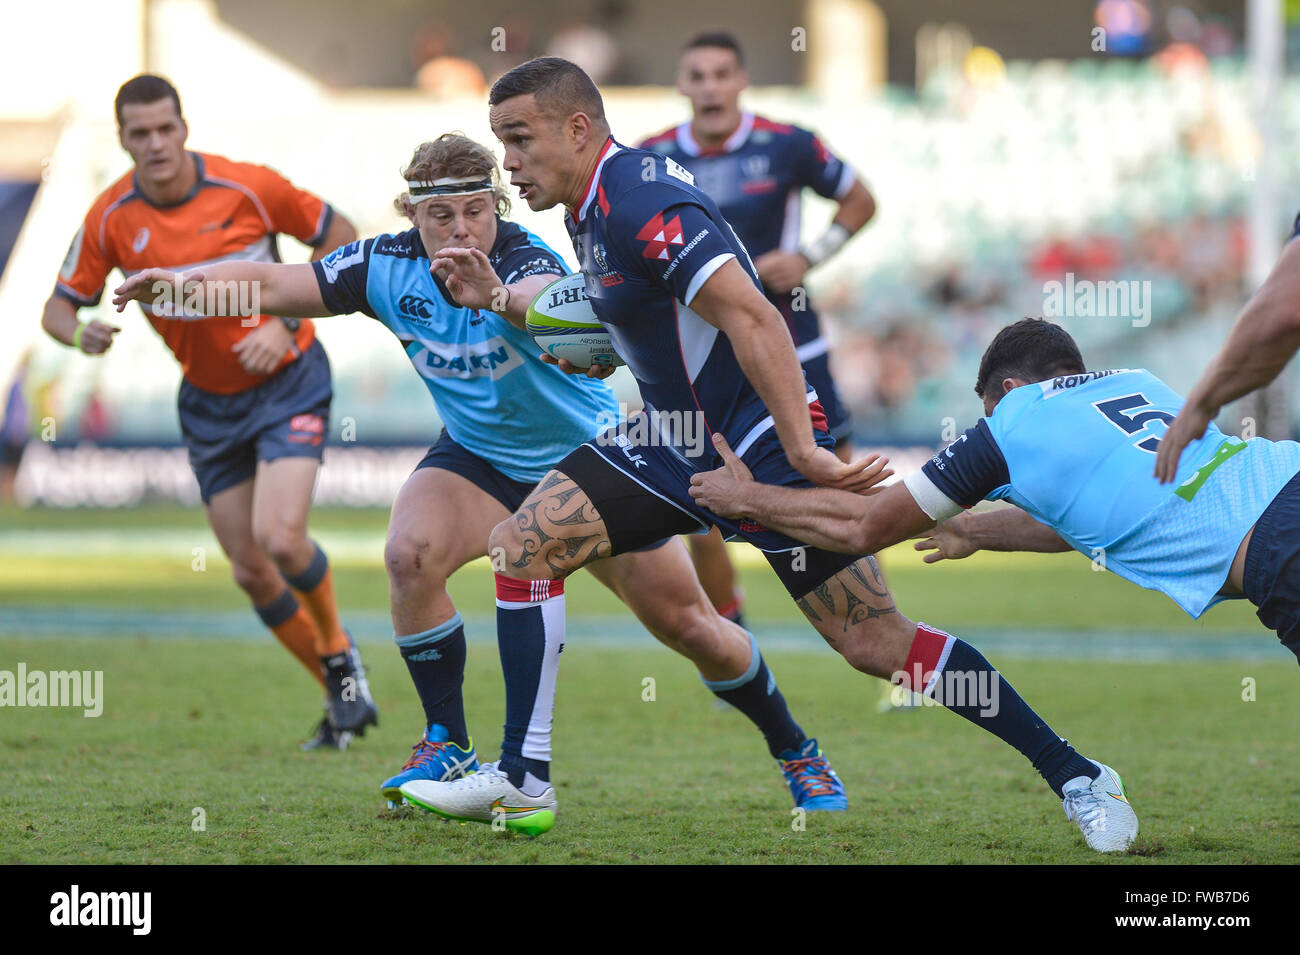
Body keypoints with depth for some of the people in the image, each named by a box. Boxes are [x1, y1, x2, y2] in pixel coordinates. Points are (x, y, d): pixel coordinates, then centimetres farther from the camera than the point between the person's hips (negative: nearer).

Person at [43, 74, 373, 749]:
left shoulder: (248, 188, -17)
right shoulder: (110, 219, -9)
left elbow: (339, 237, -5)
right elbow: (58, 308, -1)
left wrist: (287, 320, -16)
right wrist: (81, 333, -26)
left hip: (287, 381, -4)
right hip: (209, 403, 4)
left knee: (279, 538, -22)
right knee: (251, 573, 3)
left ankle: (339, 651, 8)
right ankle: (340, 693, 23)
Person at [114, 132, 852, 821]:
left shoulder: (524, 258, -29)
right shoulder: (390, 267, -14)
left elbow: (550, 300, -54)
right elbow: (274, 284, -11)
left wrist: (497, 296, -76)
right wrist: (184, 282, -26)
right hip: (478, 459, 3)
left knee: (691, 626, 0)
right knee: (411, 556, -27)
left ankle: (797, 753, 25)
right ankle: (448, 749, -13)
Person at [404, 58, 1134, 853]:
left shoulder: (643, 205, -22)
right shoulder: (596, 205, 8)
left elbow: (753, 319, -30)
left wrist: (802, 452, -35)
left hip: (764, 443, -9)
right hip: (679, 439, 9)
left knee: (875, 643, -11)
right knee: (522, 545, -1)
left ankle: (1076, 777, -2)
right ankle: (522, 780, 4)